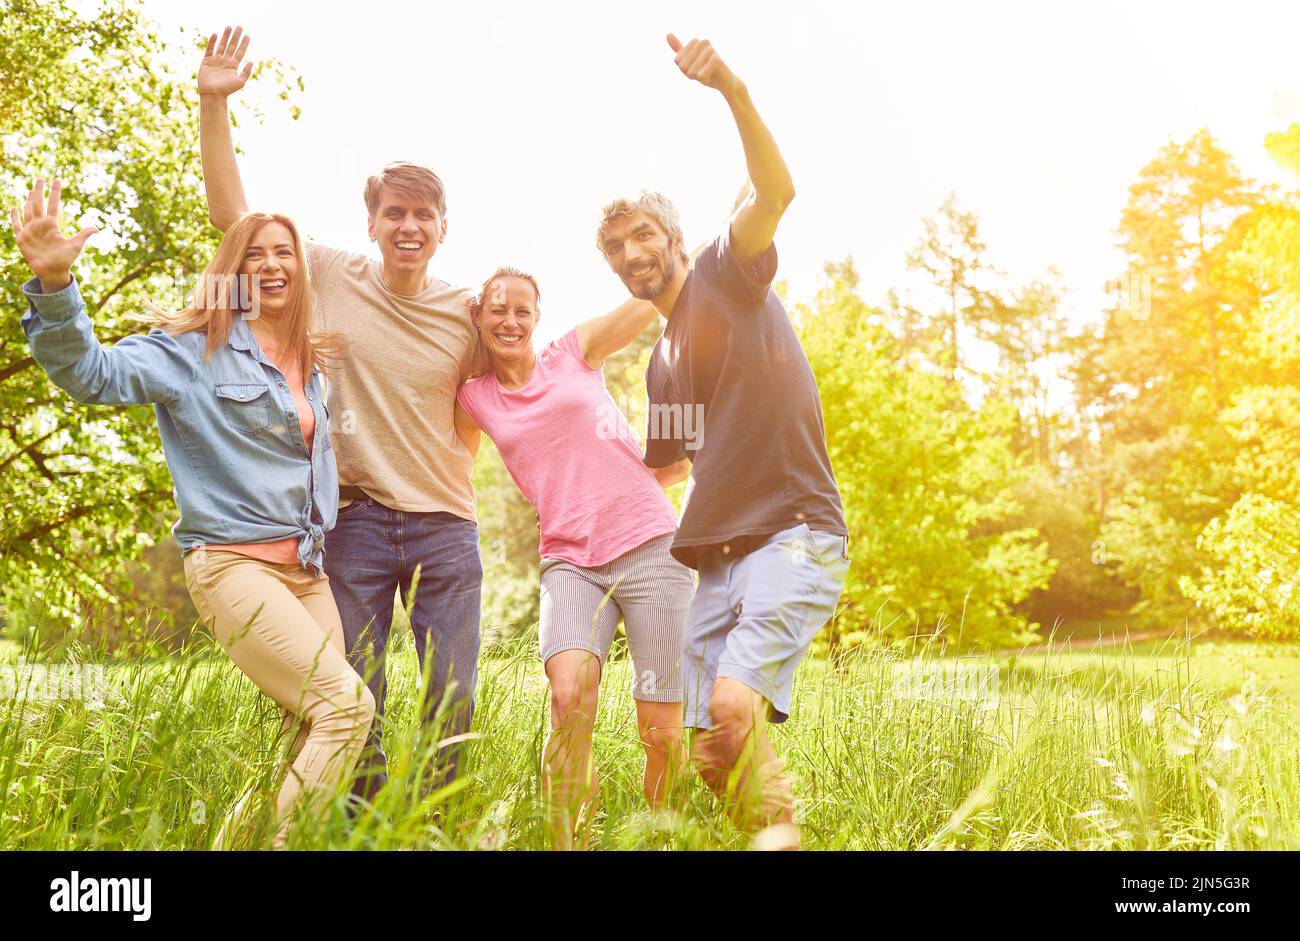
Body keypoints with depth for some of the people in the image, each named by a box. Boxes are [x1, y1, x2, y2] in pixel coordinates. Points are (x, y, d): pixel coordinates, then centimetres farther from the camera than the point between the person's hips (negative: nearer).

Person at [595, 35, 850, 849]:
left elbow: (776, 192, -21)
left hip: (796, 533, -8)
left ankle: (777, 825, -3)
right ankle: (771, 831, 23)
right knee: (711, 752, 4)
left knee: (734, 701, -26)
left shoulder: (727, 278, 0)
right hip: (716, 557, 8)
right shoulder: (663, 362, 20)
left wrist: (733, 91, -34)